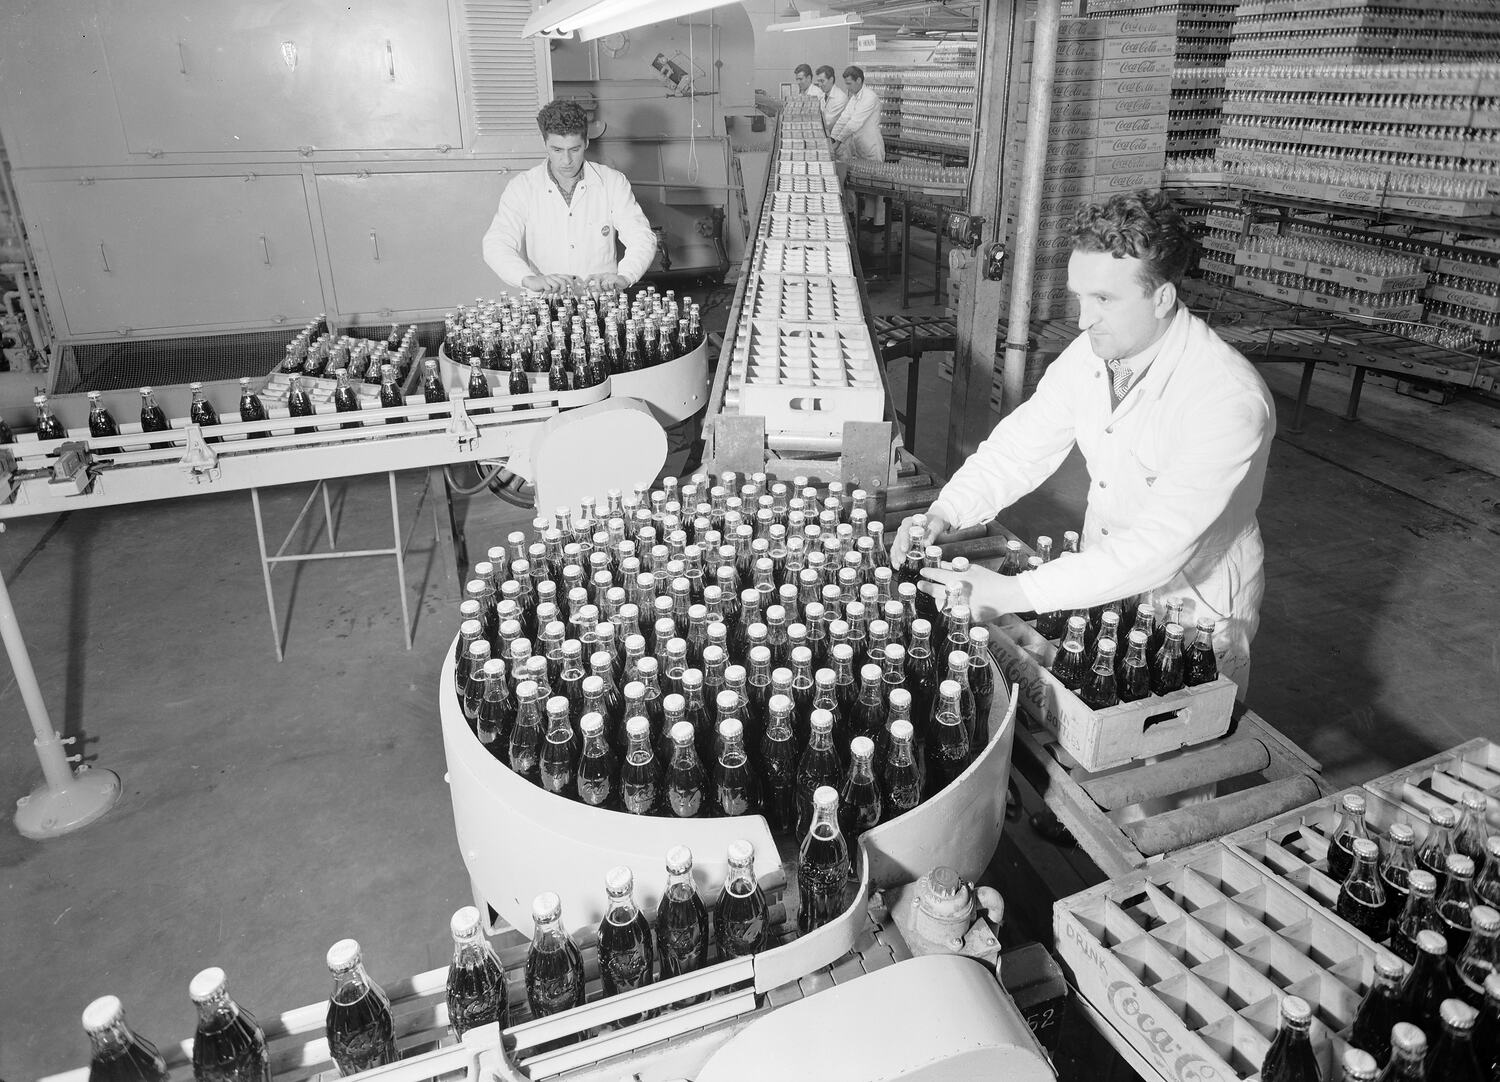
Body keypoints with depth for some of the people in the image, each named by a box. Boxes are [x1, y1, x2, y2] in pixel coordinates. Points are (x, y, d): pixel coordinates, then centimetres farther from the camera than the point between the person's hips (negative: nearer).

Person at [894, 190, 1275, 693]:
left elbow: (1160, 543, -36)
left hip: (1196, 612, -5)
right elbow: (1020, 447, -6)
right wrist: (946, 511, -24)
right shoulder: (1090, 352, -11)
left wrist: (1018, 593, -40)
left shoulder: (1228, 399, -31)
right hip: (1106, 581, 6)